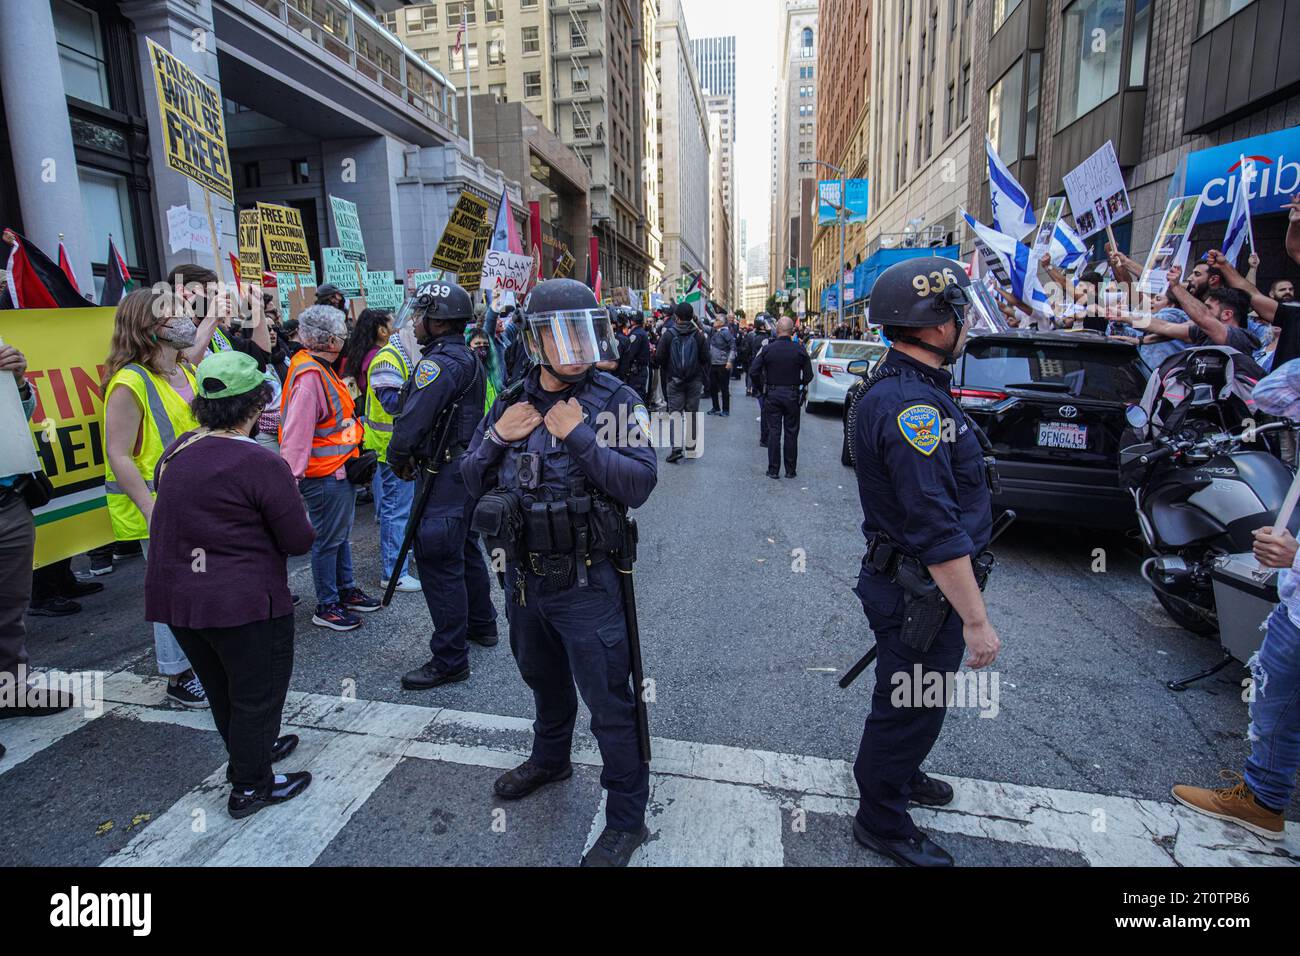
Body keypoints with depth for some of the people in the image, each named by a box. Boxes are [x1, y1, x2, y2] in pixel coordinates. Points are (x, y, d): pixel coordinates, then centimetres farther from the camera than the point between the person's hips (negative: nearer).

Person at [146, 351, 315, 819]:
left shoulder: (176, 452, 2)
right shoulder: (263, 464, -21)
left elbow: (182, 517, 14)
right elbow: (299, 541, -16)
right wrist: (296, 512, 4)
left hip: (173, 597, 8)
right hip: (244, 603, -8)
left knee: (222, 687, 25)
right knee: (257, 693, 12)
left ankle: (247, 751, 45)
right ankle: (250, 785, 25)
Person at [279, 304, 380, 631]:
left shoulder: (321, 369, 10)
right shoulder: (309, 376, -22)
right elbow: (297, 431, -26)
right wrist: (292, 477, -27)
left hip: (339, 470, 10)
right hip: (325, 474, -10)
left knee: (341, 533, 21)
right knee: (328, 540, 2)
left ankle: (346, 591, 36)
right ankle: (327, 607, 16)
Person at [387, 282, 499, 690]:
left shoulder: (439, 364, -19)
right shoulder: (468, 358, 13)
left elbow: (412, 421, -23)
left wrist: (398, 458, -4)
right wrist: (412, 458, 10)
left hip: (444, 474, -10)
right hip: (468, 465, 10)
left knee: (438, 561, -6)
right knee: (465, 549, 22)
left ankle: (450, 659, 1)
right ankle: (482, 625, 38)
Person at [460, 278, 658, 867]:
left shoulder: (615, 401, -13)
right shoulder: (511, 404, 2)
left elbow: (639, 485, -23)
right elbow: (471, 482, 6)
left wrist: (579, 437, -27)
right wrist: (497, 438, -12)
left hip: (586, 582, -5)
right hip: (523, 576, 6)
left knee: (609, 703, 6)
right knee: (544, 679, 28)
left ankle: (626, 819, 26)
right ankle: (550, 759, 55)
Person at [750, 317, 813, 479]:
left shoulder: (767, 349, -7)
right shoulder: (799, 350, -6)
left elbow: (753, 371, -10)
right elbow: (808, 375, -5)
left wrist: (762, 387, 4)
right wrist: (800, 386, 12)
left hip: (772, 394, 0)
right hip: (792, 395, 0)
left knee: (773, 432, 5)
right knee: (791, 433, 8)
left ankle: (773, 470, 8)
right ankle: (791, 470, 14)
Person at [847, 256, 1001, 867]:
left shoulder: (901, 387, 7)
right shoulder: (911, 404, -28)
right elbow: (936, 529, -30)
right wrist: (976, 619, -24)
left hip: (913, 581, 10)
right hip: (922, 590, -10)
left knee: (912, 698, 29)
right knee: (912, 707, 10)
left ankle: (896, 775, 52)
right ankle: (881, 821, 32)